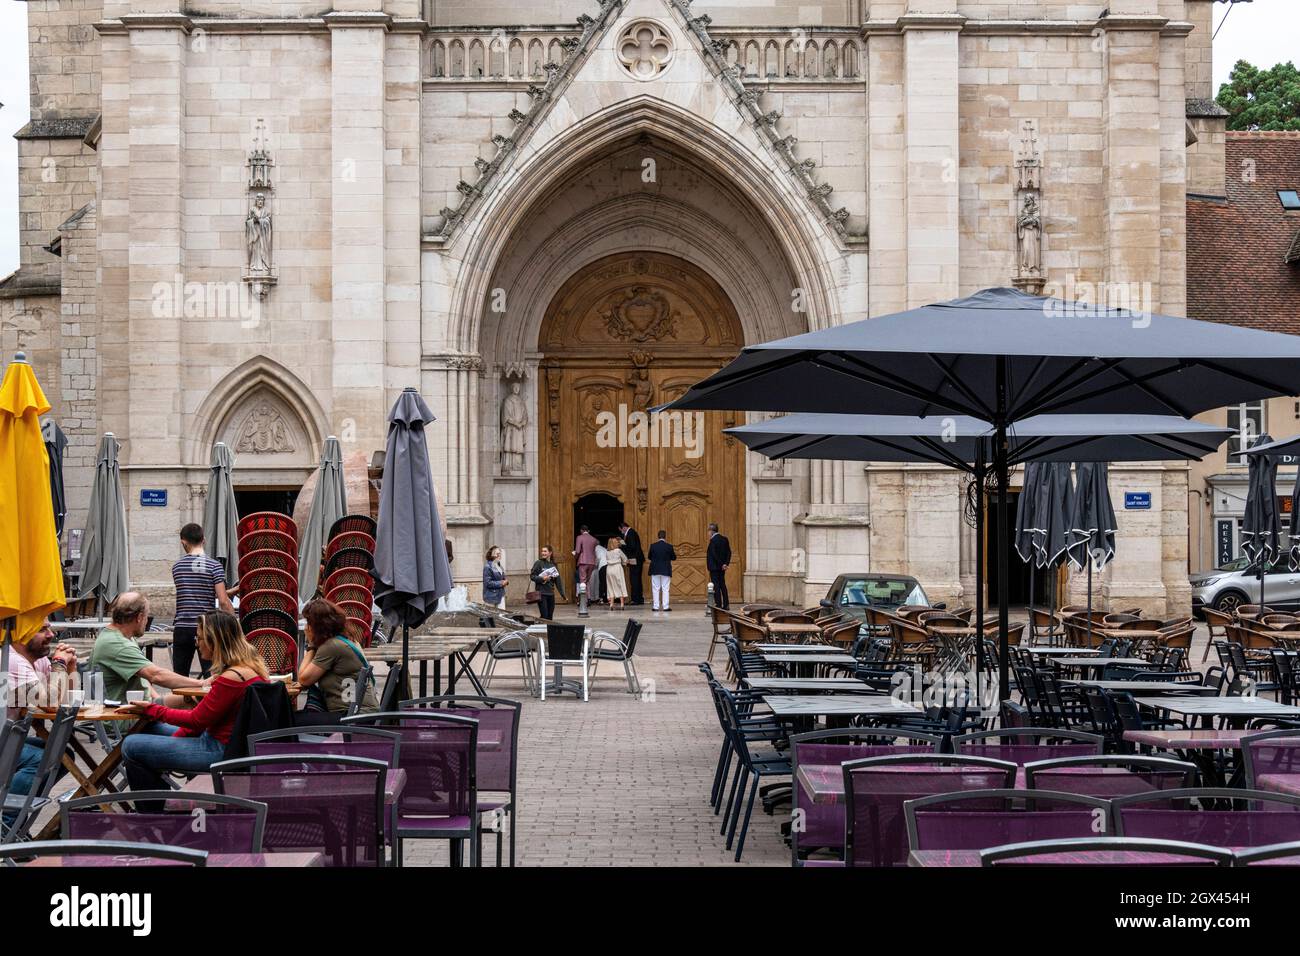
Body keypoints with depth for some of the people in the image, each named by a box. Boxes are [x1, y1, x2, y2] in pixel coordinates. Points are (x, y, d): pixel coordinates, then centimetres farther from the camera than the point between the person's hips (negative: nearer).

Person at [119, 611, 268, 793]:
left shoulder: (231, 678, -25)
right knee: (150, 729, 24)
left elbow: (196, 720, -15)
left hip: (221, 750, -11)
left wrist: (151, 709, -4)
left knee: (131, 747, -7)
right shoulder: (250, 666, 6)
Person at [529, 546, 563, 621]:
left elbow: (558, 581, 12)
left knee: (549, 617, 6)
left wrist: (562, 594, 9)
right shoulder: (538, 563, -3)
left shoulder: (553, 565, 10)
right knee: (544, 616, -10)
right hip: (541, 593, -5)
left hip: (551, 594, 5)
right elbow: (532, 576, -6)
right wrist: (542, 578, -19)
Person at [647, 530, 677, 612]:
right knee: (666, 589, 4)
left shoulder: (653, 546, -6)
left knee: (655, 589, 7)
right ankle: (666, 606, 1)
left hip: (655, 570, 1)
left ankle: (655, 606, 6)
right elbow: (674, 558, 0)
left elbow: (649, 557, 3)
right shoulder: (669, 546, -9)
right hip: (666, 570, -1)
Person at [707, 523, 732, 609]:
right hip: (722, 567, 8)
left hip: (714, 567, -8)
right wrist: (726, 563, -3)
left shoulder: (713, 540, -17)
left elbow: (714, 554, -21)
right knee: (722, 585, 15)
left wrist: (721, 564, -13)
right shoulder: (724, 539, 7)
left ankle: (718, 605, -3)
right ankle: (726, 605, 16)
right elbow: (729, 552, 4)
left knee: (716, 586, -3)